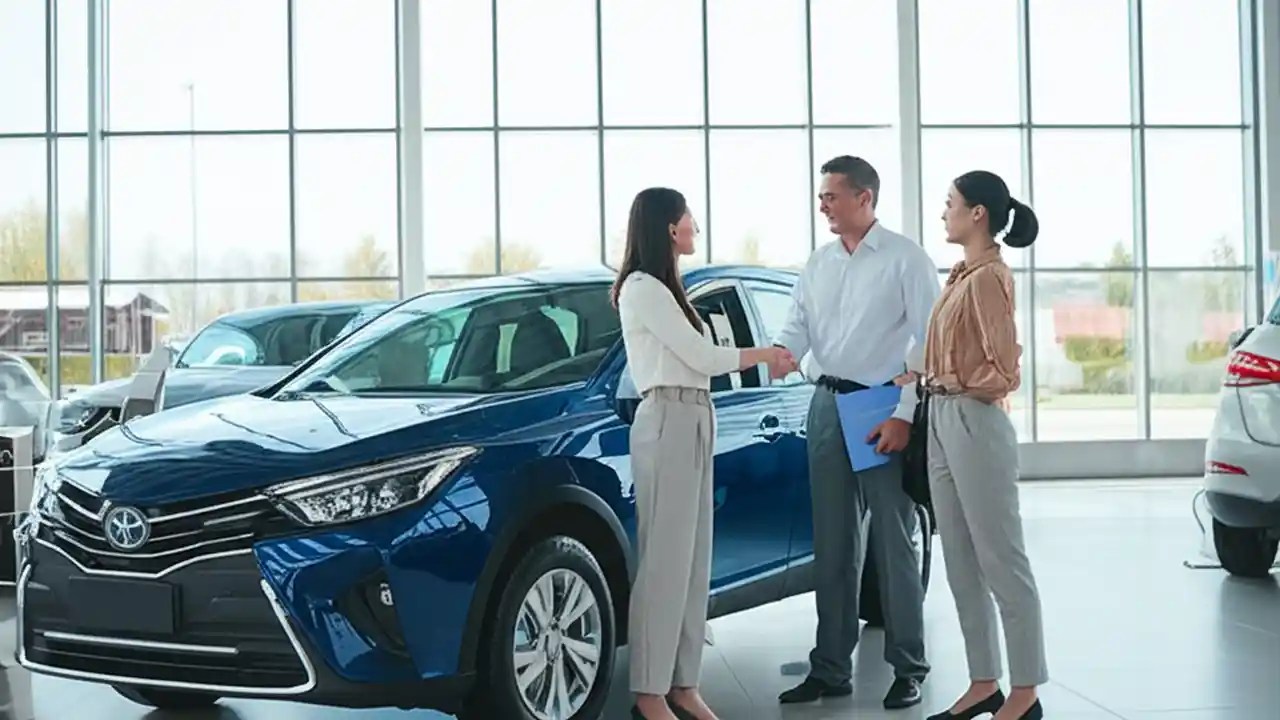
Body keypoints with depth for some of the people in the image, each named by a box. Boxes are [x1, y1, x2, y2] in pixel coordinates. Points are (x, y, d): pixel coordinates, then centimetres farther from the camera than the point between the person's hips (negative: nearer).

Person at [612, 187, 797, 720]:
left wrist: (763, 358, 9)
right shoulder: (642, 288, -10)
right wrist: (762, 354, 2)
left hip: (693, 422, 10)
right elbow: (702, 357, -11)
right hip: (667, 422, -10)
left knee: (693, 558, 8)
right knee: (665, 560, -8)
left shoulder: (664, 288, 20)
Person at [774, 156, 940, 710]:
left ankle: (907, 669, 11)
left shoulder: (905, 258, -5)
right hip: (829, 405, 6)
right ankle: (830, 669, 16)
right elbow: (797, 330, 7)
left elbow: (930, 341, -9)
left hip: (885, 410, -6)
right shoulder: (817, 264, 13)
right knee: (832, 547, 9)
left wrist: (905, 414, -14)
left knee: (893, 545, 0)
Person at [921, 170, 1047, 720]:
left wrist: (955, 389, -5)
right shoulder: (962, 274, 14)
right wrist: (934, 388, 4)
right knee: (961, 566, 13)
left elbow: (1003, 369, -18)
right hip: (943, 423, 10)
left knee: (1001, 562, -2)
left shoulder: (989, 277, -13)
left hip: (975, 424, -10)